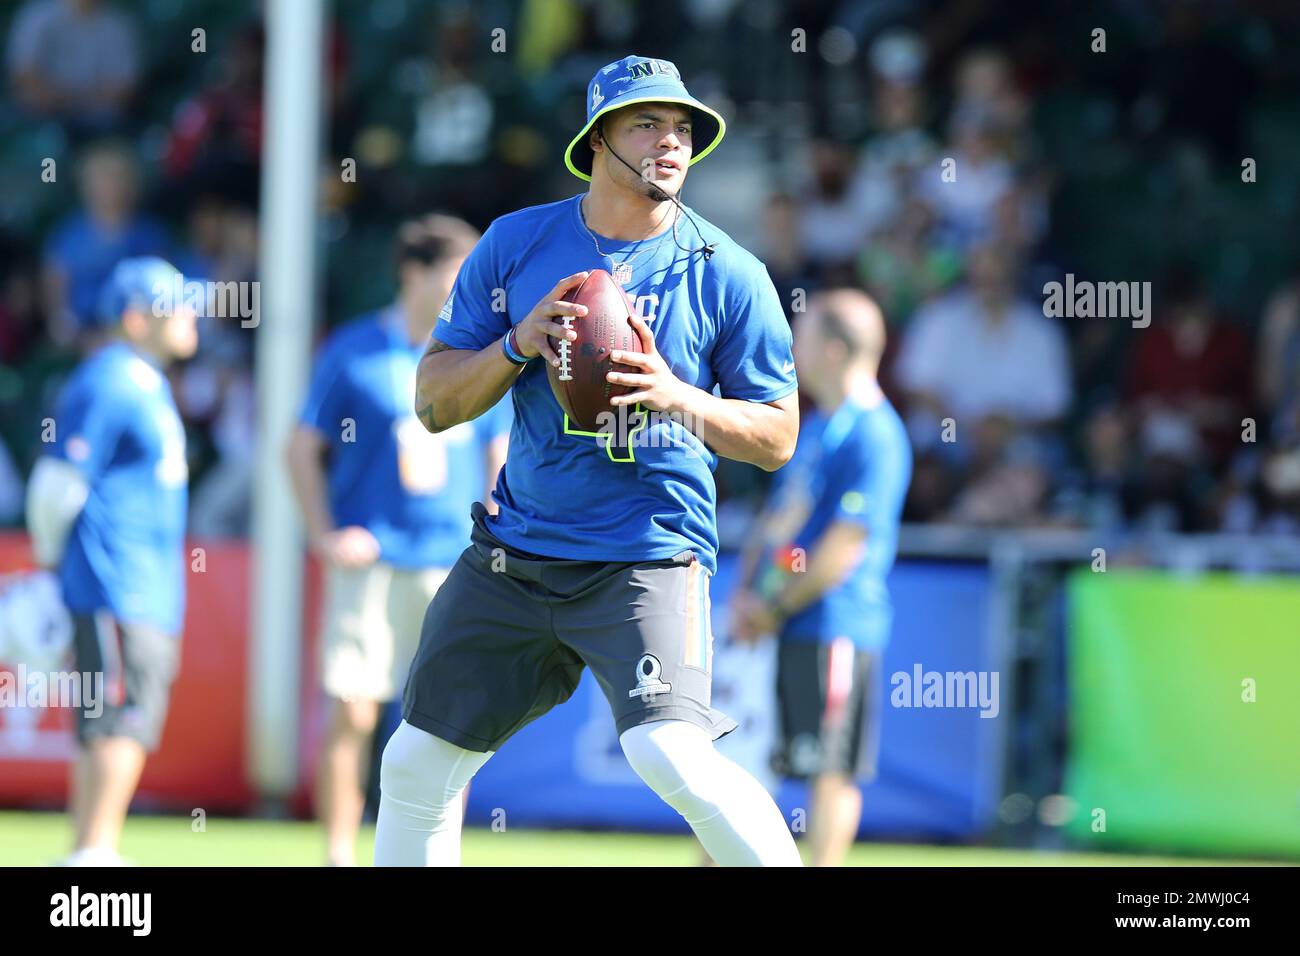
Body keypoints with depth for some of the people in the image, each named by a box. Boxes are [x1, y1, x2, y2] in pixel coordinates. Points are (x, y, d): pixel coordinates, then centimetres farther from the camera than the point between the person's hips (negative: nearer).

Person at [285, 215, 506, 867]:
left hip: (454, 563, 3)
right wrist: (325, 536, -6)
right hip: (370, 559, -3)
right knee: (351, 711, -7)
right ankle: (339, 852, 2)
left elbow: (500, 456, 17)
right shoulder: (355, 352, -1)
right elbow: (303, 448, 4)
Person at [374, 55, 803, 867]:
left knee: (671, 755, -26)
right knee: (416, 765, 11)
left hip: (649, 555, -4)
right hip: (514, 552, 4)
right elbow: (435, 403, 4)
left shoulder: (728, 276, -3)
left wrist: (681, 399, -16)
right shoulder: (515, 245, 4)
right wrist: (519, 345, -14)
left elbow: (778, 438, 2)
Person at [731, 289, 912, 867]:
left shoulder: (873, 435, -14)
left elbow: (844, 546, -18)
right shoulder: (815, 425, 16)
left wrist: (777, 608, -13)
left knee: (830, 769, -6)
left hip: (833, 628, -10)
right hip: (771, 623, 10)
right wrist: (746, 592, 6)